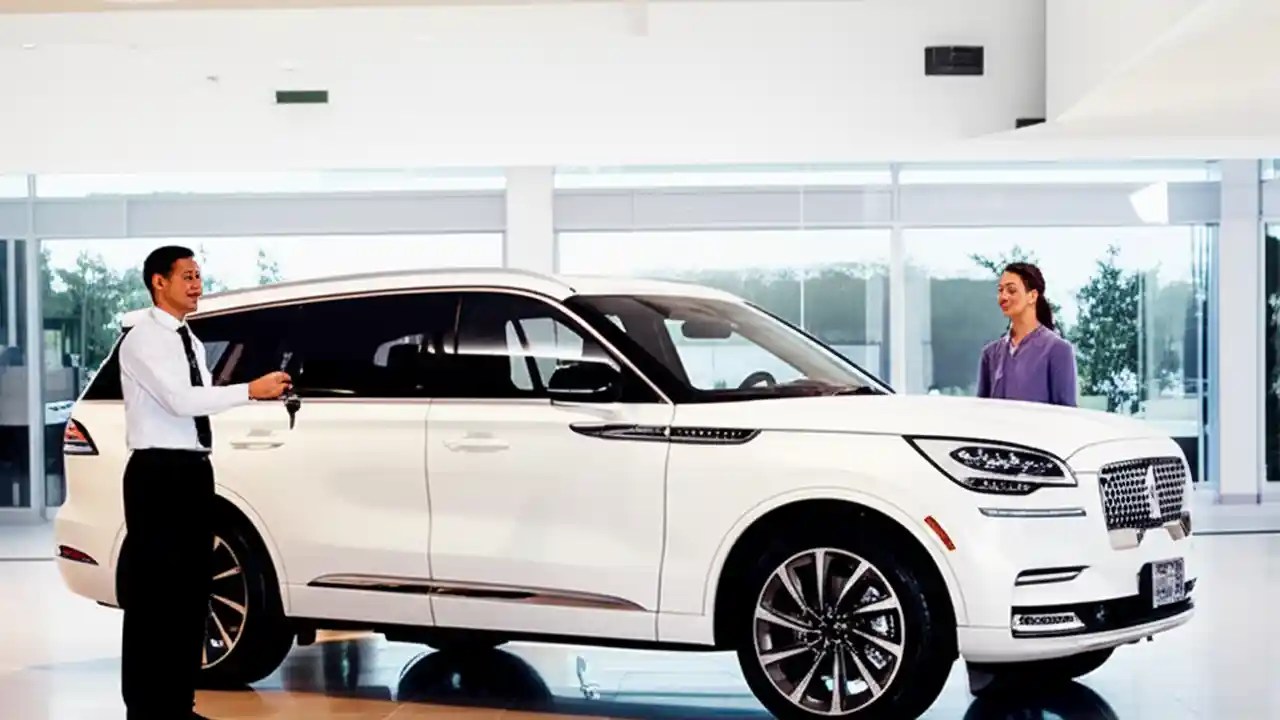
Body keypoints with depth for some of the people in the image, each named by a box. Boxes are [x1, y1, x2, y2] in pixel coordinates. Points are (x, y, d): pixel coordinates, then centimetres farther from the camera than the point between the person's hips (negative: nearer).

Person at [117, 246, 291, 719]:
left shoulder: (190, 342, 17)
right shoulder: (143, 339, -9)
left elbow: (198, 403, 11)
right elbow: (179, 400, -20)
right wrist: (250, 391, -22)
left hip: (194, 471, 8)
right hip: (158, 472, -8)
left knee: (191, 588, 9)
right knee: (154, 590, -5)